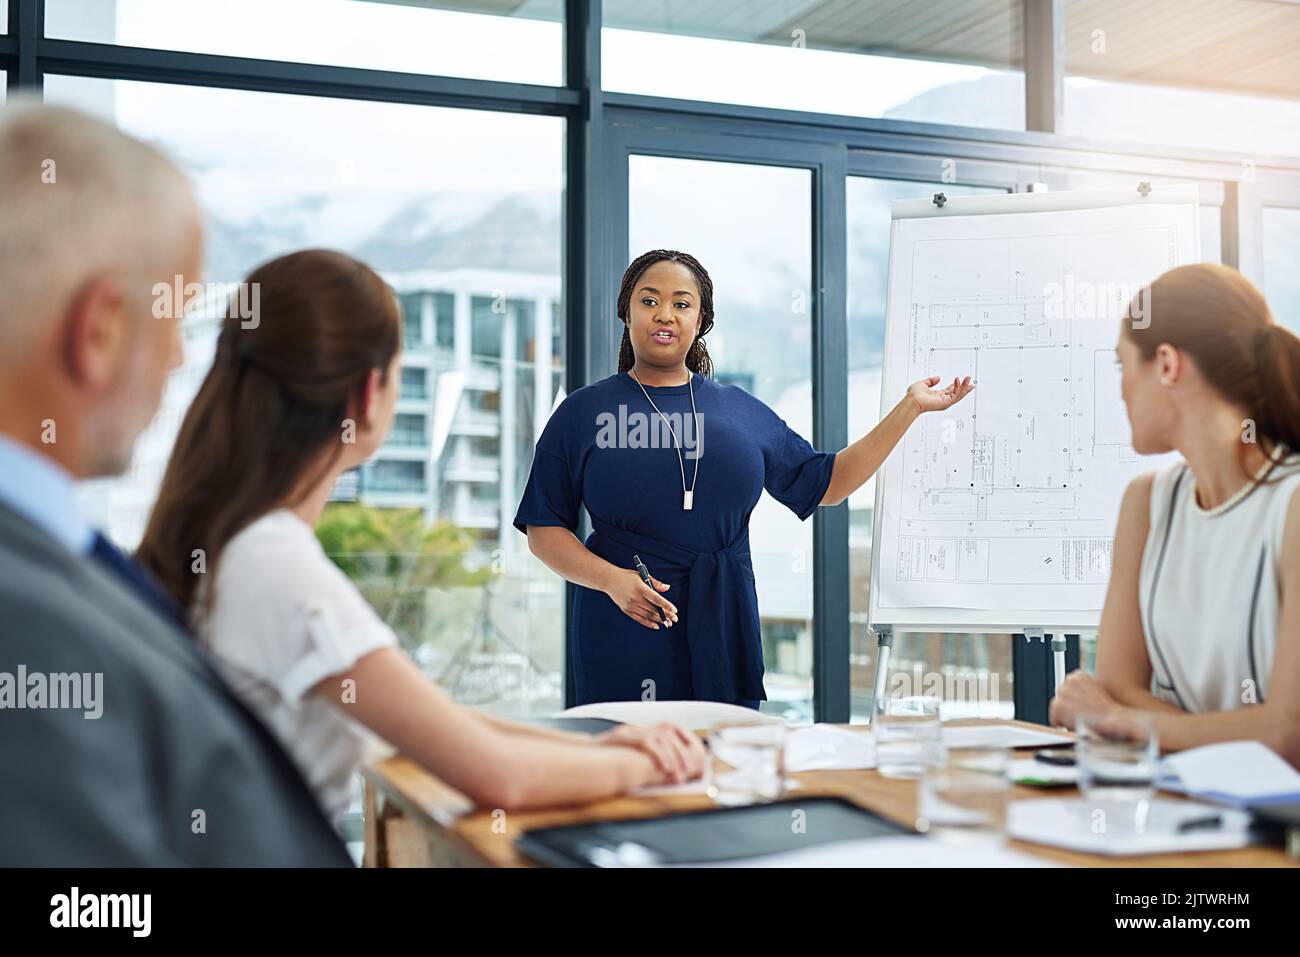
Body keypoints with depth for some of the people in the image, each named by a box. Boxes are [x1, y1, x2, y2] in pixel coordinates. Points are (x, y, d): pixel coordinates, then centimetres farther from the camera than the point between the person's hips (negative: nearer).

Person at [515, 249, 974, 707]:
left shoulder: (742, 411, 11)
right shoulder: (583, 412, 4)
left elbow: (828, 482, 16)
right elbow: (543, 529, 1)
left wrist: (911, 407, 12)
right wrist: (611, 579, -16)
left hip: (722, 632, 3)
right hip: (622, 635, -2)